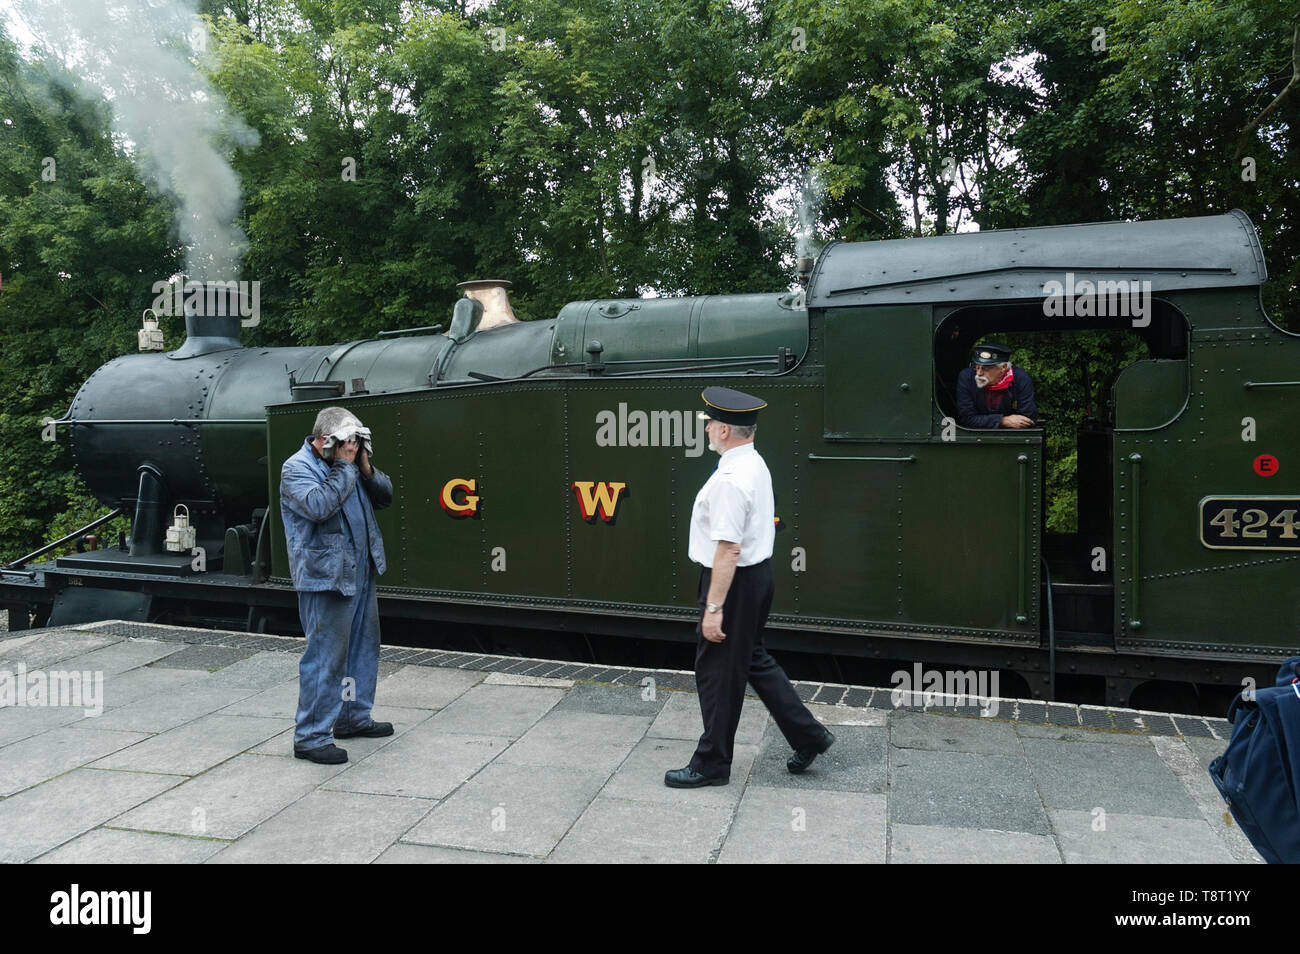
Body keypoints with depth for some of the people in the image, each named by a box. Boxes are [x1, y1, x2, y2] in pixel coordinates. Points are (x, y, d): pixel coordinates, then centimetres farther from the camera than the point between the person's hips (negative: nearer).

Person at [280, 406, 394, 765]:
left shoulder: (346, 464, 14)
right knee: (325, 657, -7)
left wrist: (366, 469, -3)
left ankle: (353, 718, 31)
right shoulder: (296, 469, -9)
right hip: (325, 577, -9)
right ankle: (311, 737, 2)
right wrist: (345, 466, -19)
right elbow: (319, 506, -27)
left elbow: (385, 496, 14)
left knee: (363, 648, 17)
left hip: (360, 573, 9)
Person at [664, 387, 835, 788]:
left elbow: (729, 549, -27)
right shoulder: (755, 464, 8)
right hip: (757, 573, 10)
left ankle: (711, 764, 20)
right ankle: (808, 735, 28)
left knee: (718, 671, 4)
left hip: (734, 580, -10)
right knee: (752, 660, 22)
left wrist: (713, 607, -24)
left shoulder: (730, 480, -24)